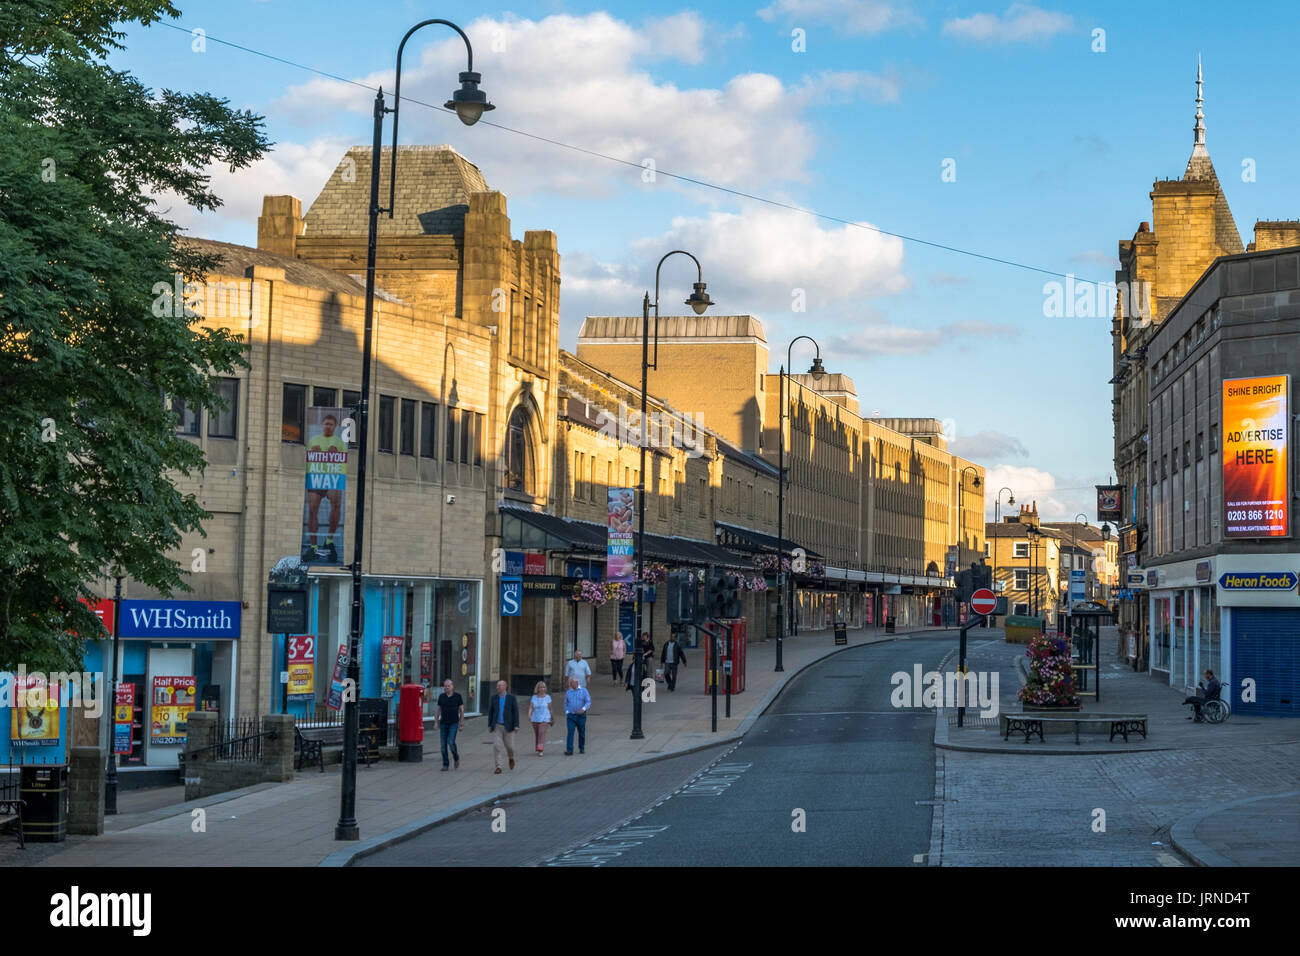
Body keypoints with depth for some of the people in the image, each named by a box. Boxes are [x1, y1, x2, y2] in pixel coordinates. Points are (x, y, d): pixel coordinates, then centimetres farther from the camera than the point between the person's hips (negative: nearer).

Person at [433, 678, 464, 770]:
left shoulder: (458, 696, -1)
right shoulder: (441, 696, 6)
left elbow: (462, 710, 2)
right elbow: (438, 709, 11)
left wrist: (461, 724, -2)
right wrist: (436, 722, 3)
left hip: (454, 724, -3)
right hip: (443, 724, 3)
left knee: (451, 742, -17)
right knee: (443, 744, 0)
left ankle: (456, 757, 10)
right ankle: (445, 765, 7)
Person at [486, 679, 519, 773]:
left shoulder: (511, 697, -4)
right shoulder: (494, 697, 3)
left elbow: (515, 711, -5)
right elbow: (490, 712, 7)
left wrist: (516, 725, -12)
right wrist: (489, 725, 4)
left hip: (508, 726, -1)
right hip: (497, 726, 1)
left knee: (509, 746, 6)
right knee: (497, 746, -9)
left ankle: (511, 758, 39)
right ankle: (498, 767, -6)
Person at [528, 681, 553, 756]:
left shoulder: (547, 697, -1)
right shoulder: (534, 697, 3)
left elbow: (550, 708, 6)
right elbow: (531, 707, -5)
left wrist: (552, 717, 13)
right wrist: (529, 715, -22)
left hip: (545, 719, -3)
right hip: (535, 719, 3)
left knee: (542, 733, -18)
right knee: (536, 735, 10)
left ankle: (540, 751, -24)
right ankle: (538, 749, 30)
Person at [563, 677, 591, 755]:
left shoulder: (583, 690, 1)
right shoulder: (568, 692, 9)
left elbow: (588, 702, -5)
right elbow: (566, 704, 18)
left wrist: (583, 709, -22)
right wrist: (566, 712, 3)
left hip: (581, 715, -1)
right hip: (571, 716, 1)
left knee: (582, 733, 8)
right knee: (570, 732, -13)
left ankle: (582, 748, 28)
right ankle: (569, 750, -18)